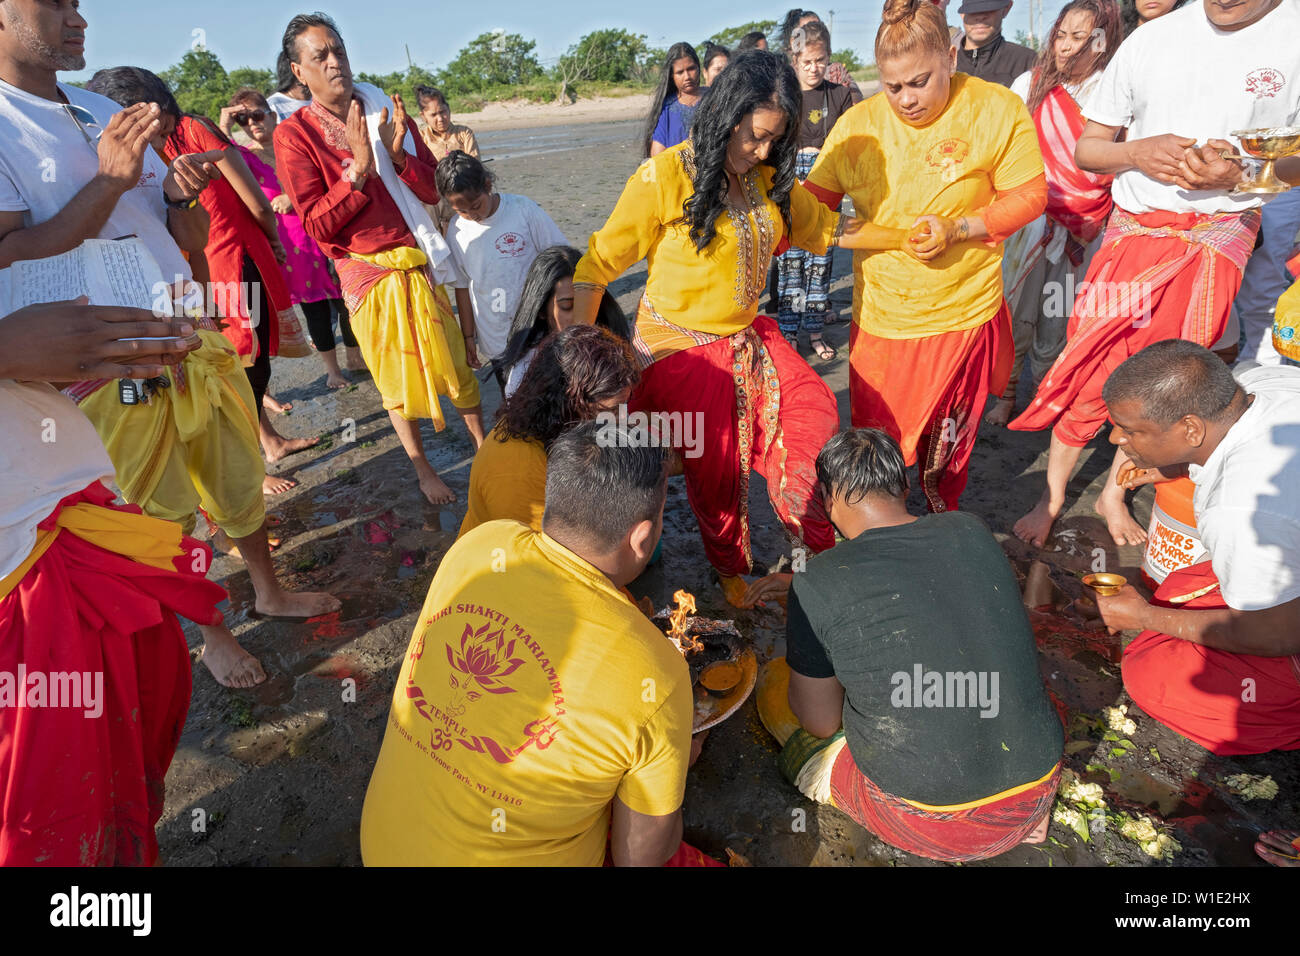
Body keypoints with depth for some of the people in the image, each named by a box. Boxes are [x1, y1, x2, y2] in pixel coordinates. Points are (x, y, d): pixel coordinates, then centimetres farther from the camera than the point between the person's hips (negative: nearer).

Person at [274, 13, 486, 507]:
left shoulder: (385, 111, 6)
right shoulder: (294, 134, -5)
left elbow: (432, 189, 3)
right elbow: (316, 224, -12)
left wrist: (397, 154, -15)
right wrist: (357, 168, -21)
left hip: (420, 263, 3)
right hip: (368, 275, -2)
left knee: (456, 361, 7)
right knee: (395, 378, 7)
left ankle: (485, 447, 25)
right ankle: (423, 471, 23)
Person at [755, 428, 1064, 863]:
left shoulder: (817, 584, -19)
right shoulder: (973, 531, -4)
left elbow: (820, 721, -6)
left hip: (929, 823, -4)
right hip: (1039, 789, 5)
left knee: (775, 682, 13)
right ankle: (1023, 810, 18)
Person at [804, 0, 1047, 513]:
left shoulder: (998, 109, -6)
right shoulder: (857, 124, -1)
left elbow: (1029, 196, -3)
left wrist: (956, 229, -19)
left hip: (963, 315, -1)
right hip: (879, 320, 2)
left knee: (947, 447, 14)